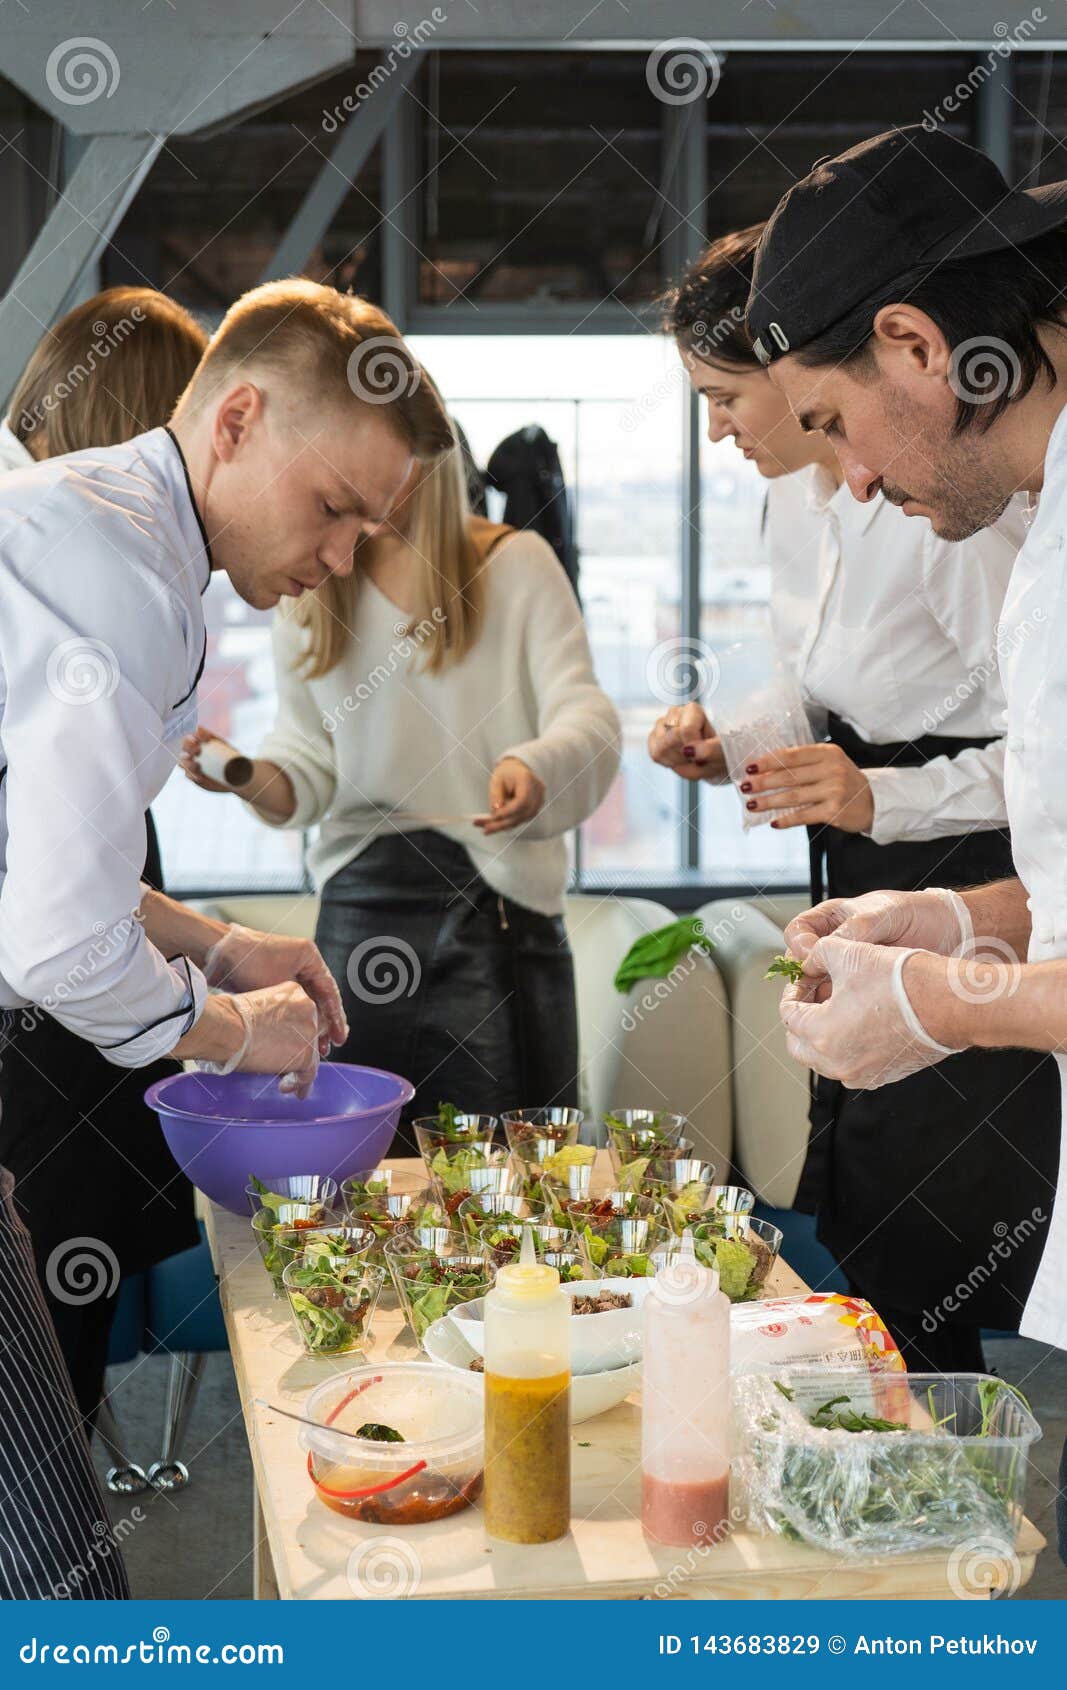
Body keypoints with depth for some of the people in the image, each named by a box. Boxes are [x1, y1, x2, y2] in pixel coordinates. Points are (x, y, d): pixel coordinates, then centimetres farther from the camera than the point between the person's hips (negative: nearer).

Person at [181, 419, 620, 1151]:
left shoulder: (516, 565, 0)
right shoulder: (308, 591, 11)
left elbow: (587, 715, -10)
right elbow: (311, 763, 13)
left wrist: (535, 767, -32)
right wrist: (246, 776, -9)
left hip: (499, 902, -3)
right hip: (357, 907, 3)